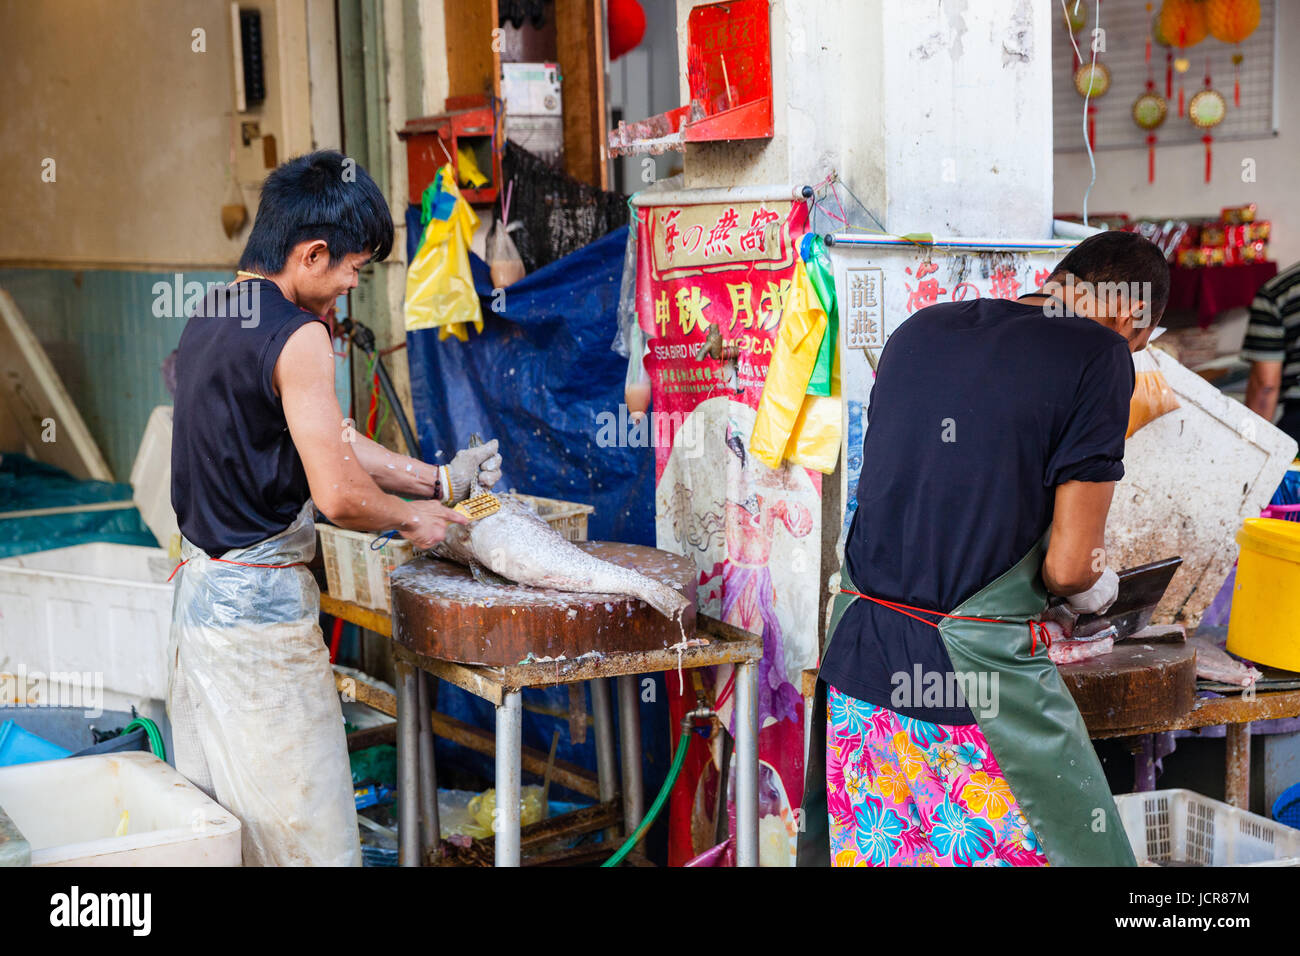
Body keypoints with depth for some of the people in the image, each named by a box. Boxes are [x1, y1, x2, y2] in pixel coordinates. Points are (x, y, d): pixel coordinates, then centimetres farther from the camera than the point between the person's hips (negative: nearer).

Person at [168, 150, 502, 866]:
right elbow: (337, 493, -20)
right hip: (263, 603, -9)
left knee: (217, 817, 16)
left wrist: (433, 478, 16)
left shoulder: (205, 321, 12)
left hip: (198, 588, 9)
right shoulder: (296, 336, -17)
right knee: (307, 834, 0)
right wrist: (411, 518, -1)